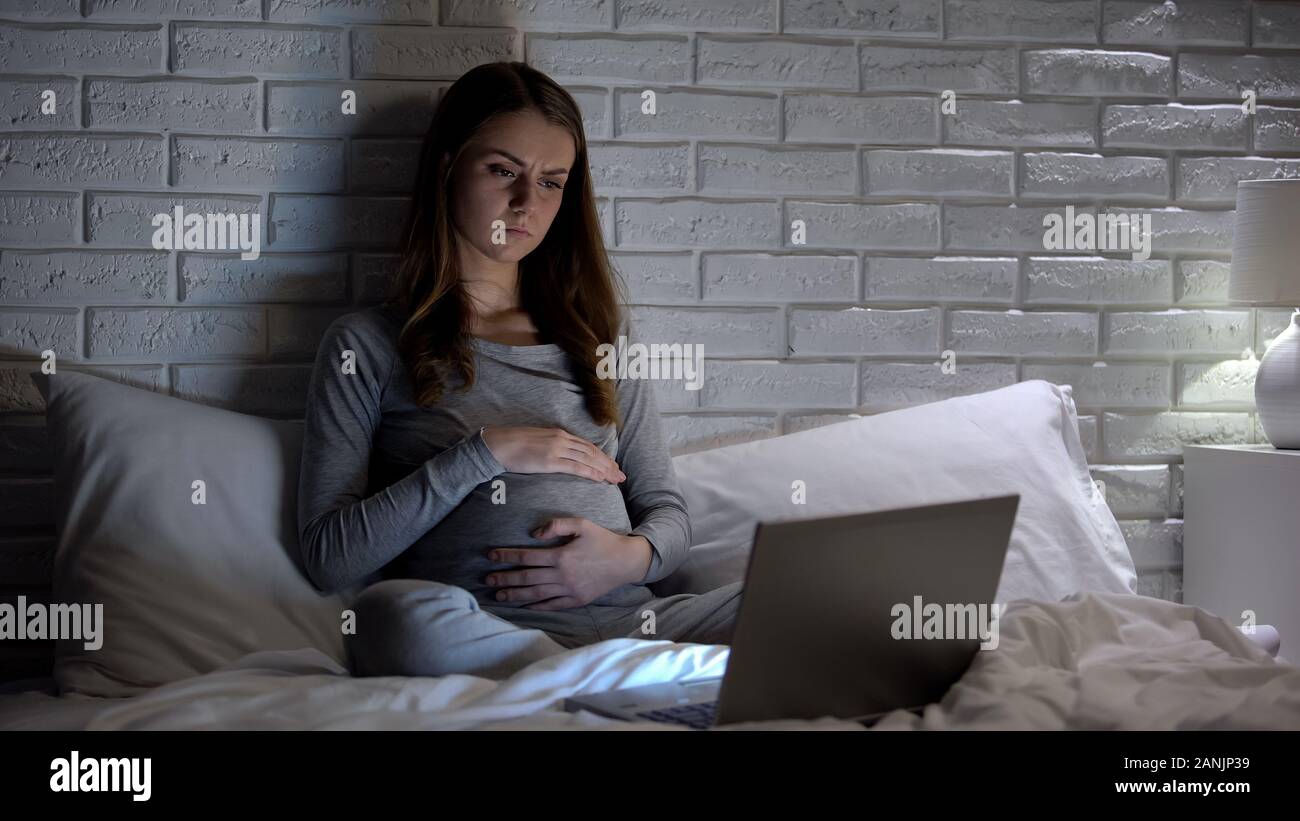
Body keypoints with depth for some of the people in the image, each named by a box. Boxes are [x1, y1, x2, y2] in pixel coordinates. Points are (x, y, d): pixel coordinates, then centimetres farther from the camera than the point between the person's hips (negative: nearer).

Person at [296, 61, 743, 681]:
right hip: (478, 639, -2)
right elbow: (329, 559, 1)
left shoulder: (596, 329, 23)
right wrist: (484, 453, -5)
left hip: (624, 621, 2)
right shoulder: (366, 344, 11)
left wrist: (630, 557, -3)